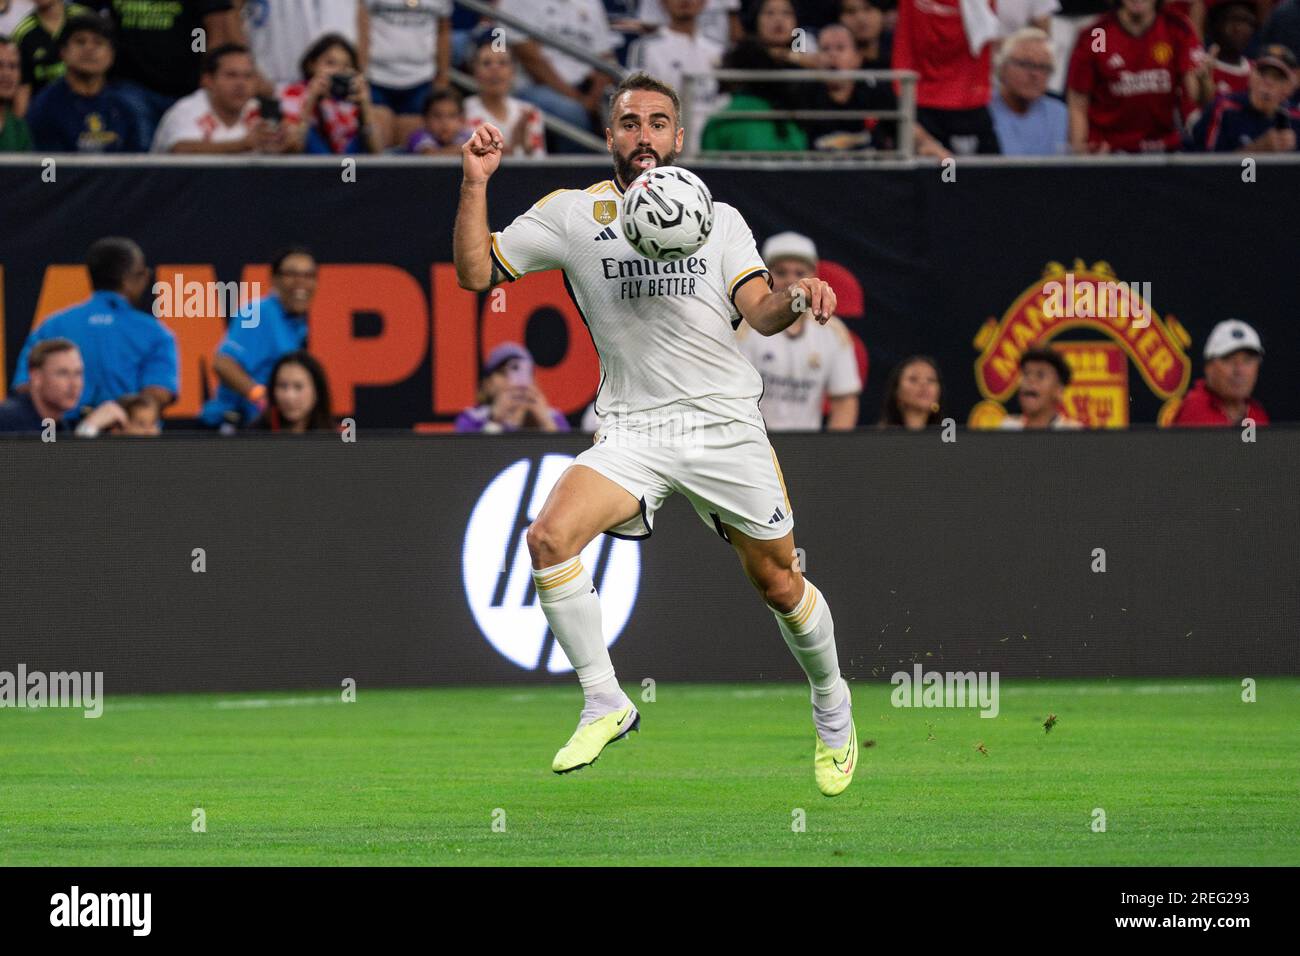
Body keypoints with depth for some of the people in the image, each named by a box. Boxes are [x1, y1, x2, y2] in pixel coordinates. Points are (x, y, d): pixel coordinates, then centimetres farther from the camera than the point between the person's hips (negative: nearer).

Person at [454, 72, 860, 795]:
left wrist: (799, 300, -28)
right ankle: (606, 703, -12)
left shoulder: (720, 219, 7)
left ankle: (834, 711, 34)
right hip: (632, 431, 0)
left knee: (779, 585, 6)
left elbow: (760, 312, -5)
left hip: (726, 424, 0)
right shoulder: (573, 213, 6)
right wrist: (476, 184, -9)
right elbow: (477, 273, 5)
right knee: (551, 535, -25)